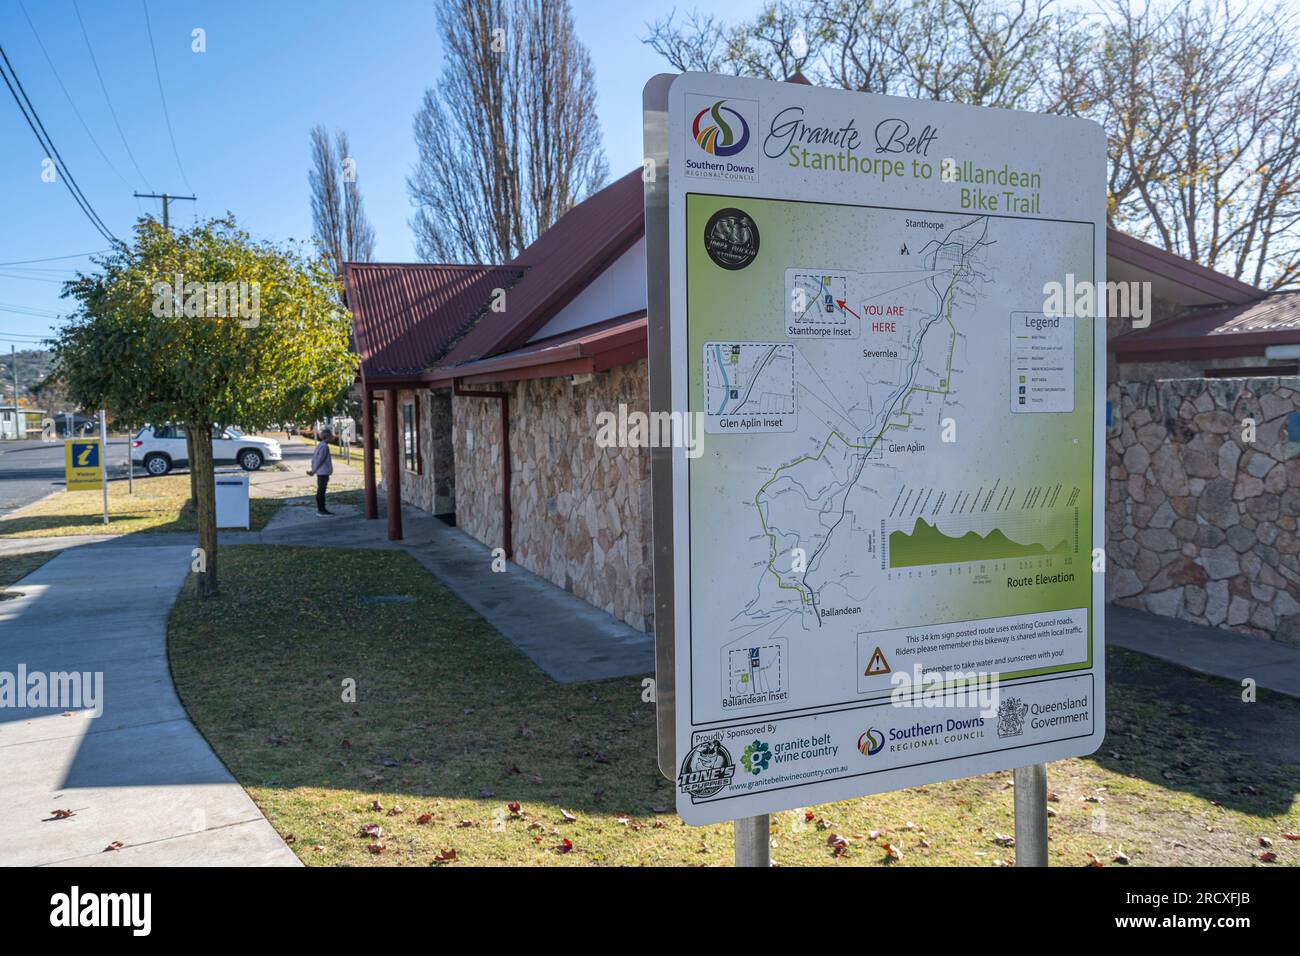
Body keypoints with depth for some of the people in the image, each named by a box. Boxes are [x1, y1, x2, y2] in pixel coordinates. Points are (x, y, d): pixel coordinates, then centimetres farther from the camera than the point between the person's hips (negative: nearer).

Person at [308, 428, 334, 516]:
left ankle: (322, 509, 22)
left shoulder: (320, 444, 12)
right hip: (323, 472, -10)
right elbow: (319, 459, -19)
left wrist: (313, 468, 16)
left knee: (321, 491, 14)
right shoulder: (324, 446, -18)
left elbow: (314, 457, 16)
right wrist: (313, 470, -13)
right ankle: (321, 510, 1)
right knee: (321, 491, -4)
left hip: (321, 472, 10)